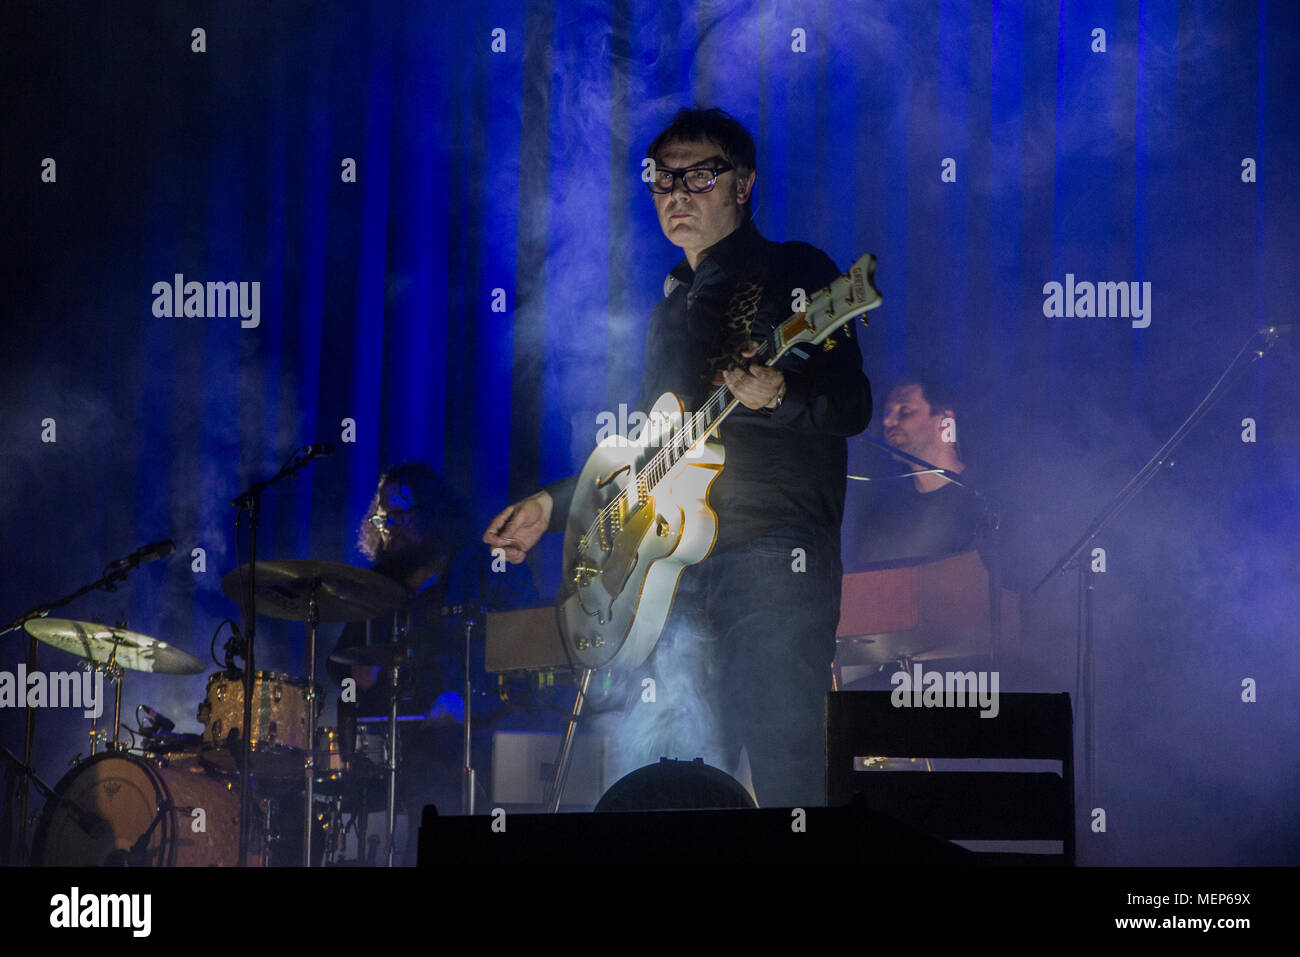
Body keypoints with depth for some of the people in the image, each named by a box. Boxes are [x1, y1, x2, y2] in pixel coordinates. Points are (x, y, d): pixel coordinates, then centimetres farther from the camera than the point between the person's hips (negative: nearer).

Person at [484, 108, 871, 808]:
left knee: (784, 778, -13)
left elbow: (852, 407, -5)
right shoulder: (674, 304, 25)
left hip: (773, 554, -6)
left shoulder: (796, 274, 5)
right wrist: (553, 505, 25)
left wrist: (776, 394, -24)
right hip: (675, 566, 7)